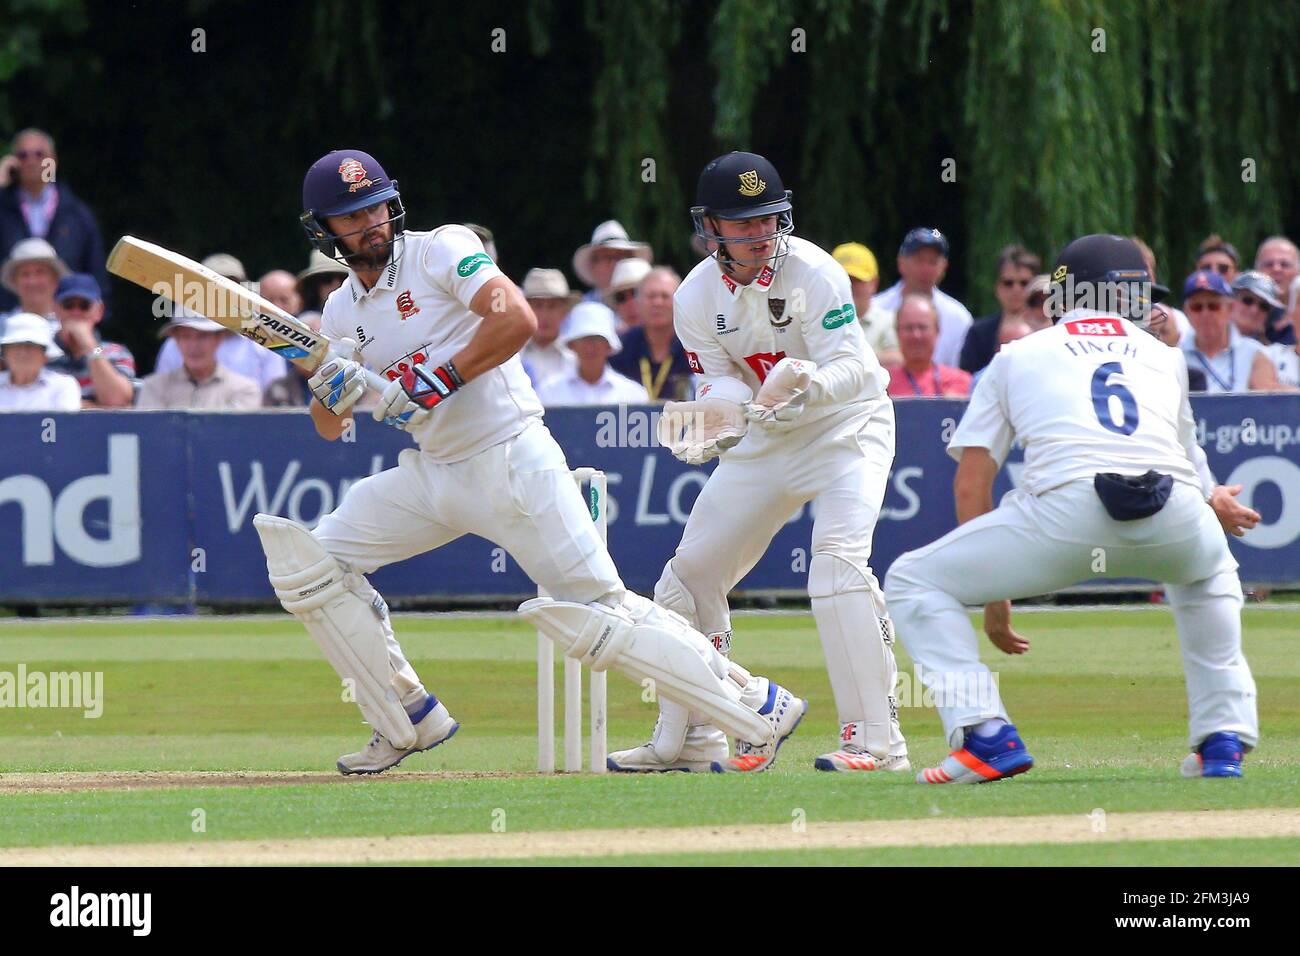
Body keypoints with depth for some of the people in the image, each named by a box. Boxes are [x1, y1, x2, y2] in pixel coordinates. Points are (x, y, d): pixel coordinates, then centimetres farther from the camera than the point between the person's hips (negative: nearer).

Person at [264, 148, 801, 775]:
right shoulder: (342, 310, 12)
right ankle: (409, 721, 7)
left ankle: (758, 706, -4)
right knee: (311, 559, 0)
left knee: (597, 616, -13)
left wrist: (436, 381, -24)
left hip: (513, 462, -7)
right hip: (432, 475, 7)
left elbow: (516, 318, -23)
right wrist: (331, 393, -8)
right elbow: (328, 429, 14)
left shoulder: (441, 251, -7)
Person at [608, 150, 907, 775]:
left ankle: (876, 739, -26)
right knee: (690, 571, 7)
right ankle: (686, 739, 21)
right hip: (765, 438, 6)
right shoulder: (696, 297, -8)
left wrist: (808, 385, -47)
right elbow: (723, 381, -7)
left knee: (837, 559, -27)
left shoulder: (813, 272, -22)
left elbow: (855, 369, -26)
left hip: (847, 426, -6)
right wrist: (718, 414, -31)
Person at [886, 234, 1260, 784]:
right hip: (1175, 524, 3)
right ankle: (1224, 741, 27)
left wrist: (992, 596, 26)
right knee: (1210, 572, 40)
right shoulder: (1164, 357, 31)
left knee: (914, 583, 14)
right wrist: (1212, 508, 60)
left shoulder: (1016, 356, 26)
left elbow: (971, 484, 19)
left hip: (1066, 510, -3)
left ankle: (986, 737, -2)